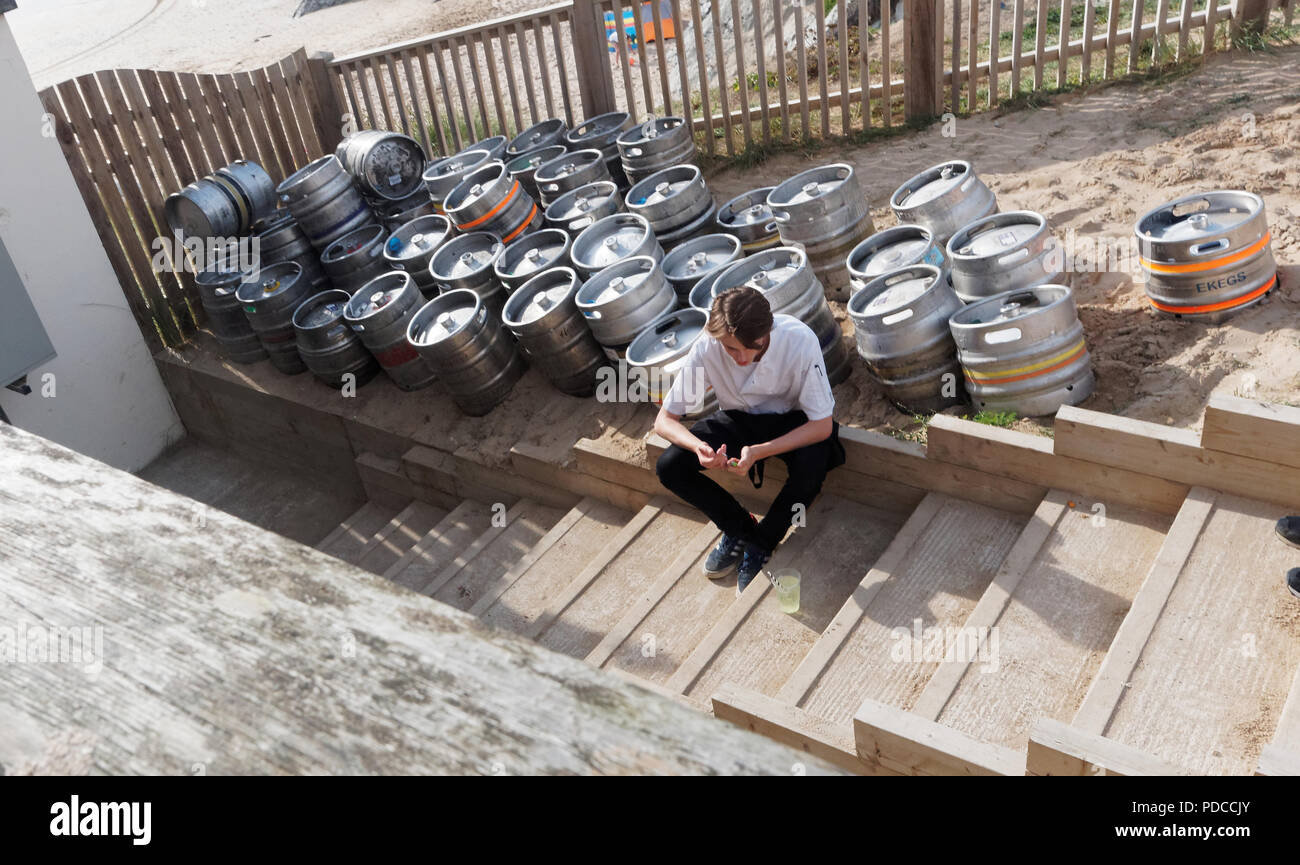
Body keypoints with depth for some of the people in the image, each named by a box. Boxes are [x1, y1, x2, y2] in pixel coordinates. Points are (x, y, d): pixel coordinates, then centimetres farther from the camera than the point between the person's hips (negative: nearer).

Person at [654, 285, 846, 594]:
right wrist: (698, 446, -39)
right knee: (669, 467, -18)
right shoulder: (707, 348, -26)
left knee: (812, 465, -35)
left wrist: (759, 452, -40)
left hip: (792, 420, -2)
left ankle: (761, 544, -8)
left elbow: (823, 426, -28)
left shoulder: (799, 340, -32)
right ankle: (740, 527, 6)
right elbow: (664, 420, -17)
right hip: (739, 419, 2)